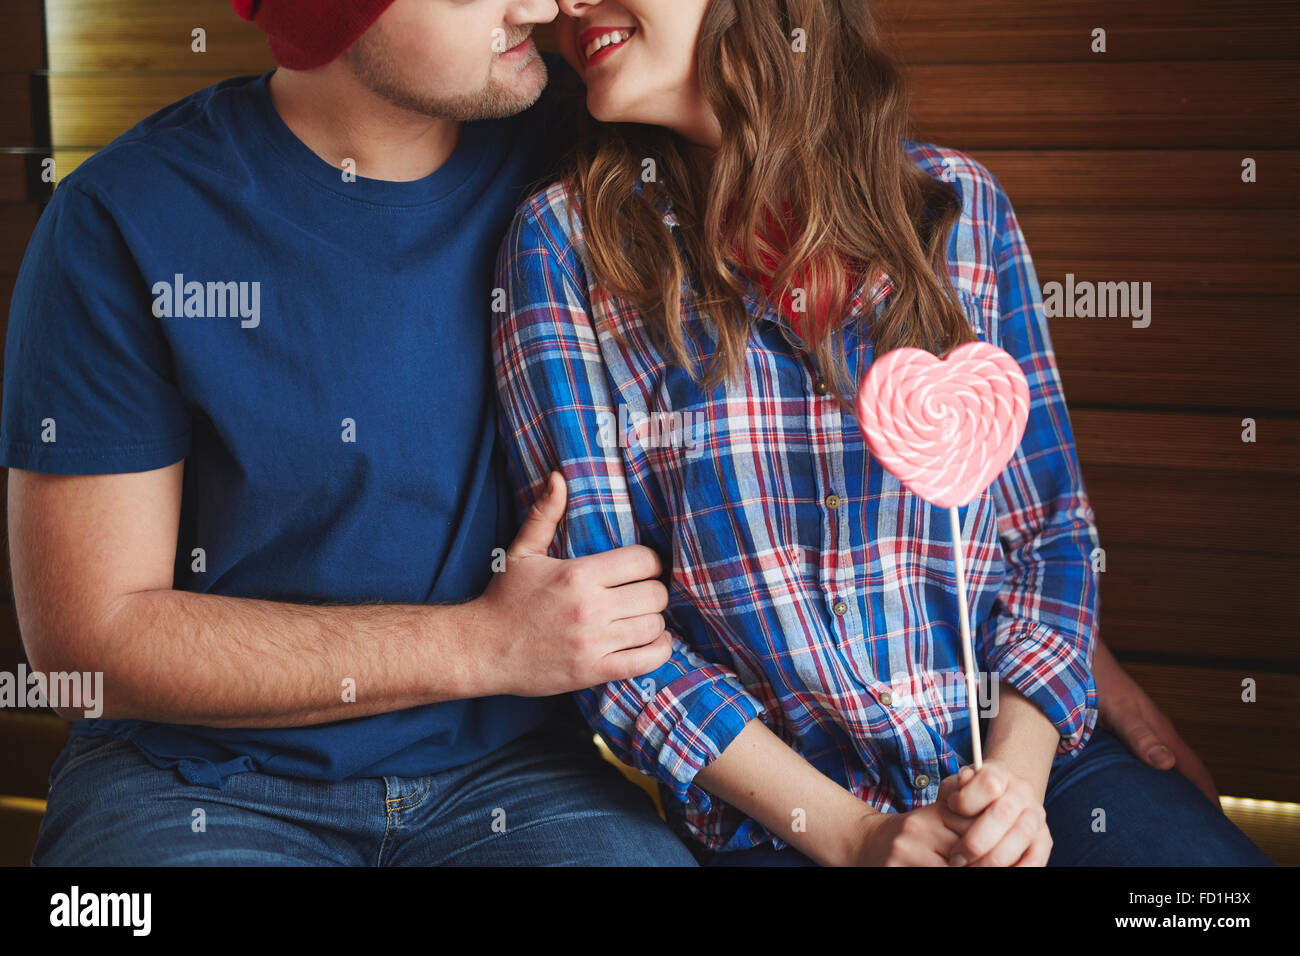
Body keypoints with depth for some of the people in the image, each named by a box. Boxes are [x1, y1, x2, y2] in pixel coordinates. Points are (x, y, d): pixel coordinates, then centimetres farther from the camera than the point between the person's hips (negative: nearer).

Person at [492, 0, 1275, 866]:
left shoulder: (957, 201, 4)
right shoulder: (566, 242, -2)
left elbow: (1054, 527, 6)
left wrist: (1018, 775, -10)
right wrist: (852, 836, -11)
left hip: (1032, 755, 2)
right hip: (775, 818, -1)